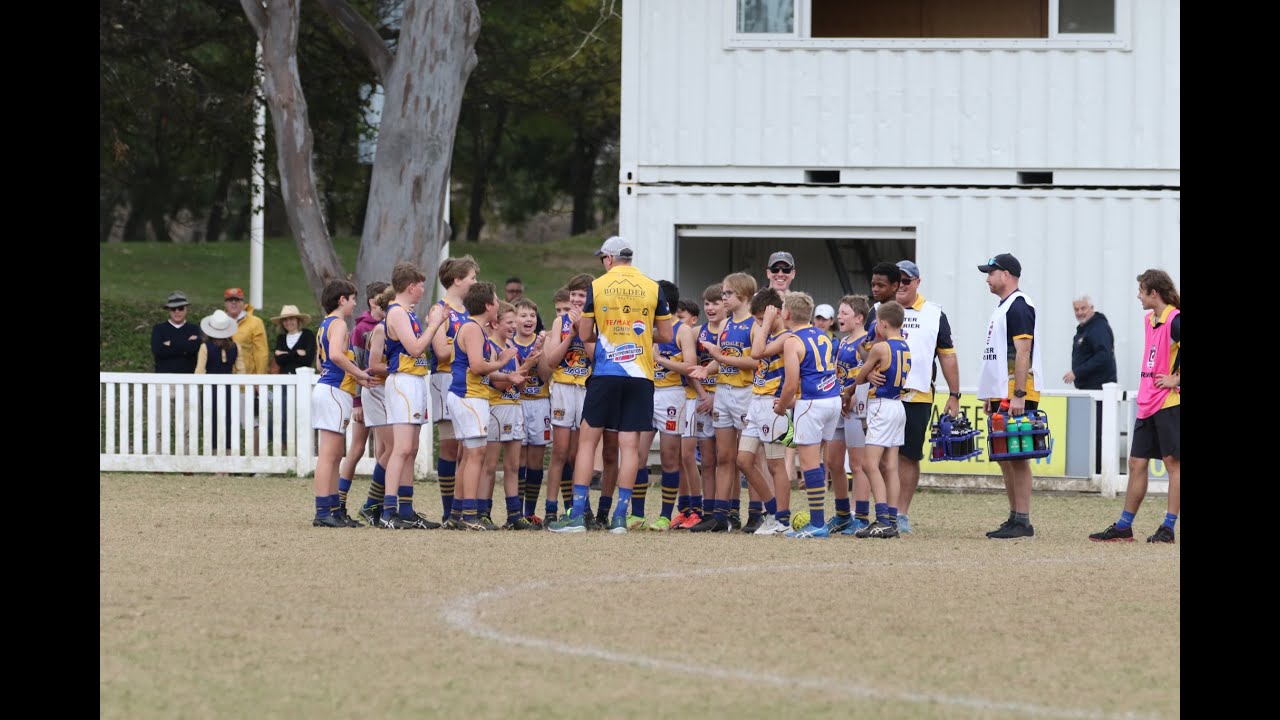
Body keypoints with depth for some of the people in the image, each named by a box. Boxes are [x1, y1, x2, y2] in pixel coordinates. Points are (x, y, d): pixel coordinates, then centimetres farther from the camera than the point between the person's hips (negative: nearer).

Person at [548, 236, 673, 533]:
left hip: (604, 374, -1)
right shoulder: (652, 288, 3)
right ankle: (620, 516, -1)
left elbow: (584, 335, 4)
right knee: (630, 444, 3)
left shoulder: (597, 287, 0)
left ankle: (577, 515, 0)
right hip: (640, 375, 1)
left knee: (587, 440, 5)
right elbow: (666, 335, 7)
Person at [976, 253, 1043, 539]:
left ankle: (1023, 522, -9)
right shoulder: (1003, 307, 19)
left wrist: (1018, 395, -25)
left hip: (1016, 396, -11)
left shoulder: (1019, 307, -13)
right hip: (1001, 396, 11)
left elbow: (1023, 353, -20)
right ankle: (1014, 518, 17)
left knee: (1017, 457, -9)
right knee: (1003, 457, 12)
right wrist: (991, 397, 22)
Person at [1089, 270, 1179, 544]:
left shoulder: (1174, 321, -14)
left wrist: (1176, 380, -19)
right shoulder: (1149, 319, 14)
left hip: (1169, 403, -9)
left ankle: (1168, 528, -2)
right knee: (1136, 464, 10)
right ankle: (1123, 527, 14)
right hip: (1147, 404, 9)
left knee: (1174, 463, -3)